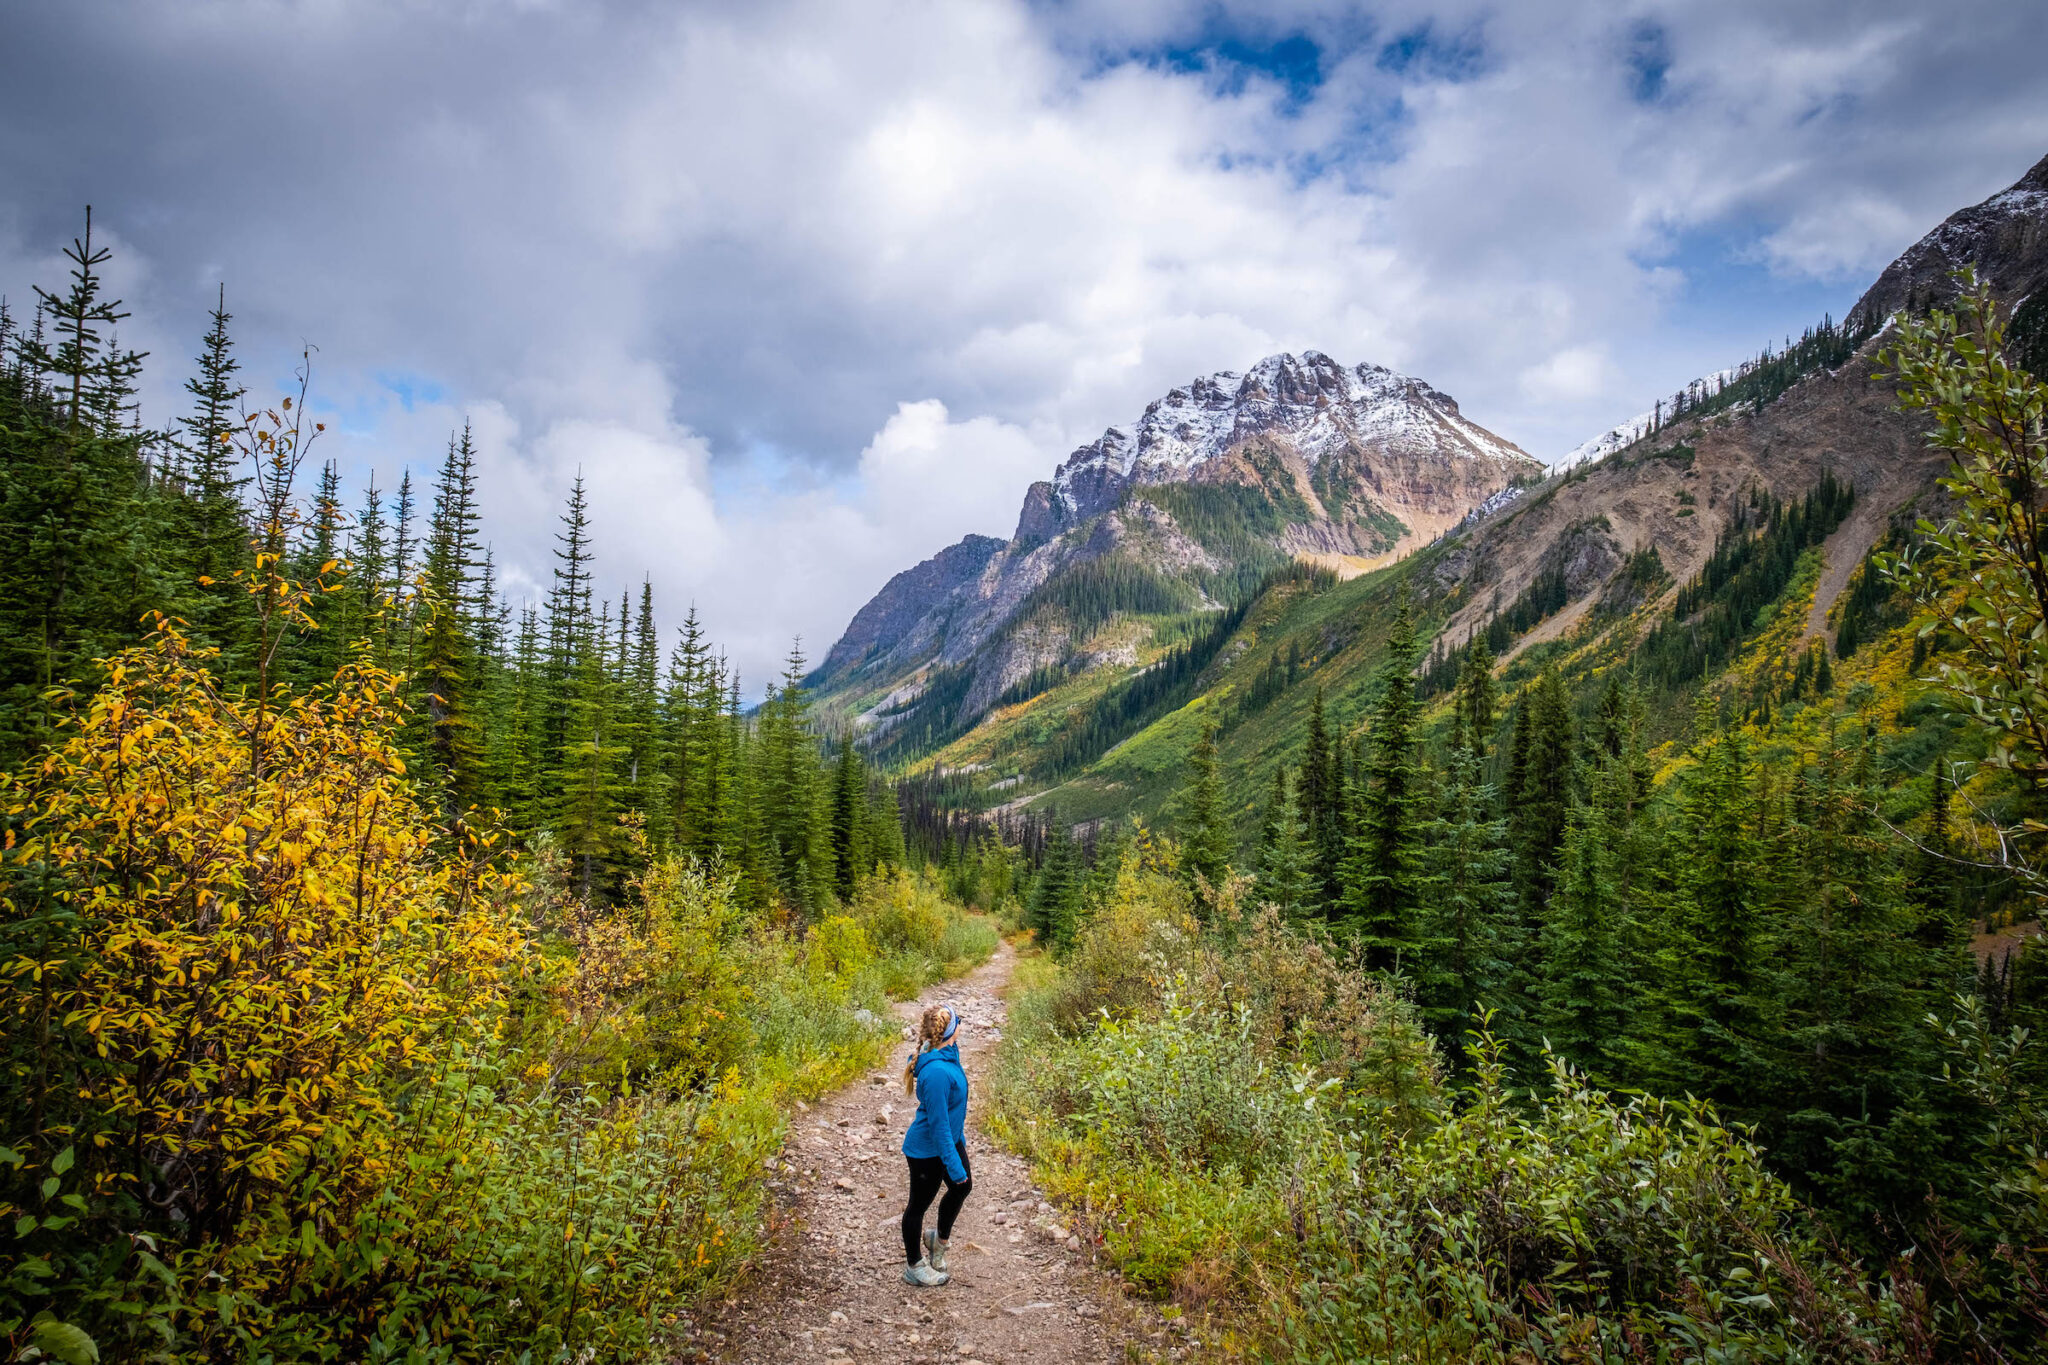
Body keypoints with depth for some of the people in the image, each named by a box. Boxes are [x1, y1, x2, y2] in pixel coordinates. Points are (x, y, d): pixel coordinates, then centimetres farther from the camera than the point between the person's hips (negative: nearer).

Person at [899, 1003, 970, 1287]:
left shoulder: (947, 1053, -6)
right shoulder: (937, 1072, -36)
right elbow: (938, 1122, -30)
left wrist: (959, 1135, 23)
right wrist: (954, 1164, -23)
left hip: (950, 1138, 9)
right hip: (928, 1151, -9)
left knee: (962, 1187, 25)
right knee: (919, 1205, 12)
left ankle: (939, 1239, 49)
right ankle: (914, 1267, 34)